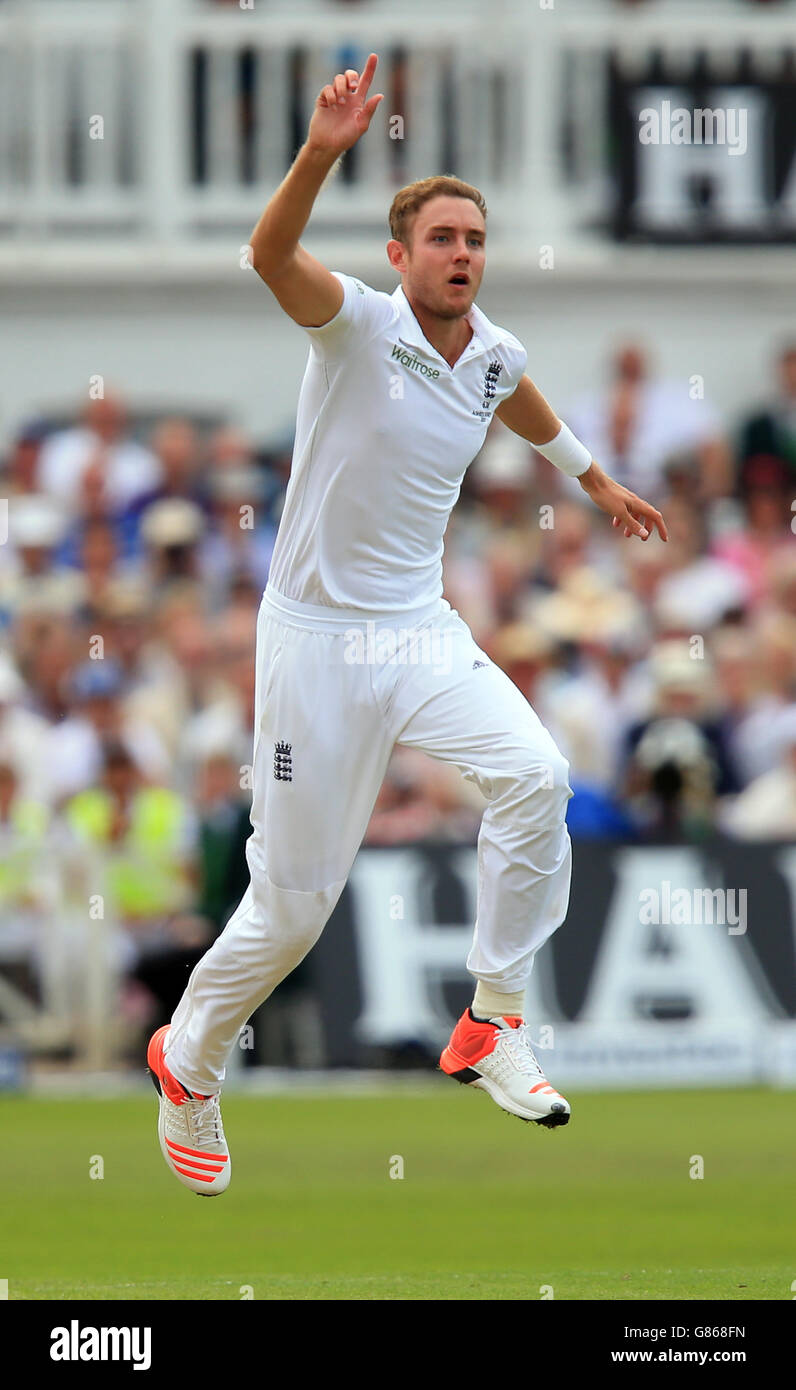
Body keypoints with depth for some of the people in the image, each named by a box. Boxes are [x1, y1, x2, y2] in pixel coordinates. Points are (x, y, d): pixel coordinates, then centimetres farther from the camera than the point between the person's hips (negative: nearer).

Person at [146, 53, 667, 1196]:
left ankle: (492, 1026, -13)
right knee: (294, 904, 0)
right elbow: (273, 256, -38)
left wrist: (598, 480, 43)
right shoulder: (360, 325, -16)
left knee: (534, 775, -23)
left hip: (421, 630, 5)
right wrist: (322, 152, -55)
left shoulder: (495, 353, 3)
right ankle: (188, 1064, 27)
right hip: (318, 638, -5)